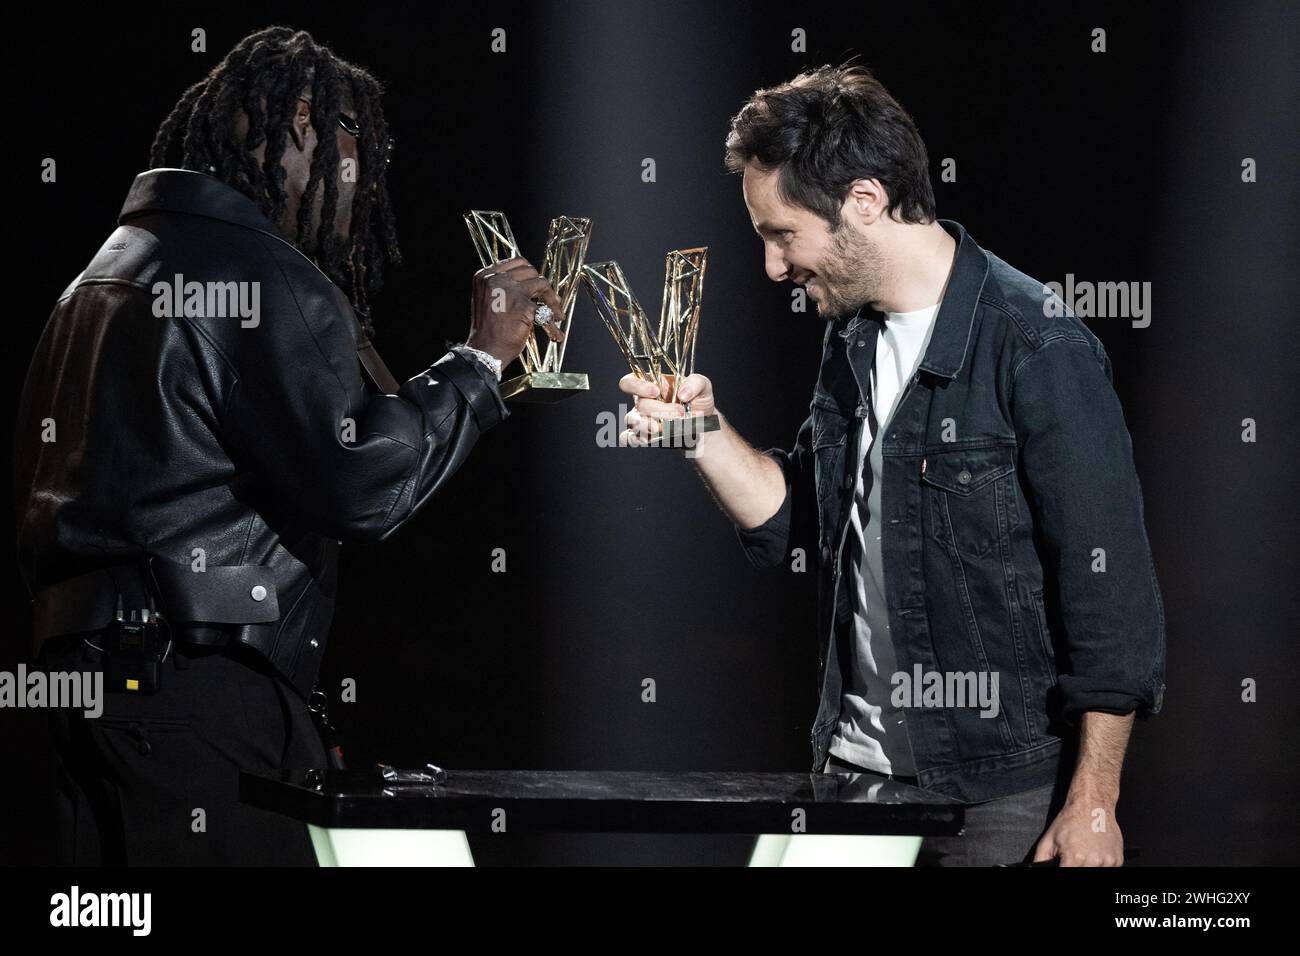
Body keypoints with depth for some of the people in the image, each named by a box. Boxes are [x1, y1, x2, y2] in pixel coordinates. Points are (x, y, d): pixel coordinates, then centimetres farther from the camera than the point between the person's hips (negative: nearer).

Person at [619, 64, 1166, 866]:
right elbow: (796, 524, 17)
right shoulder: (853, 341, 10)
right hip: (855, 768, 7)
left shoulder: (1038, 348, -16)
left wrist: (1093, 807, -18)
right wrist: (706, 434, 1)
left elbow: (1112, 596, -17)